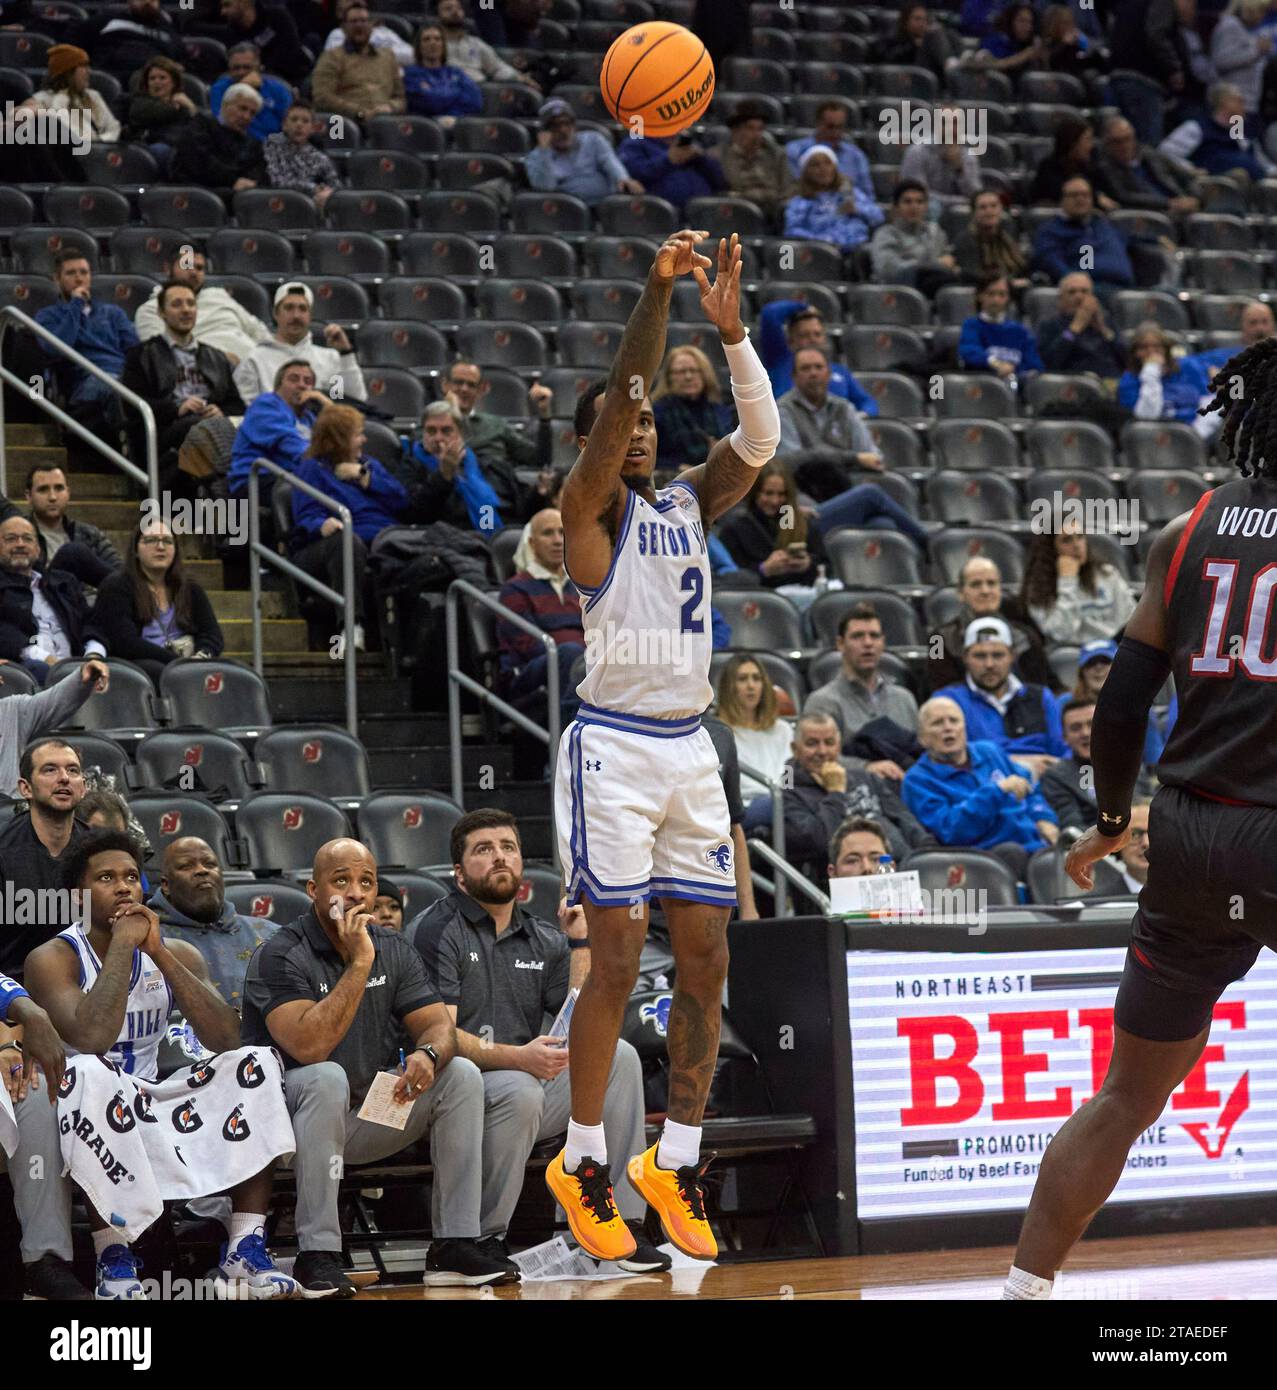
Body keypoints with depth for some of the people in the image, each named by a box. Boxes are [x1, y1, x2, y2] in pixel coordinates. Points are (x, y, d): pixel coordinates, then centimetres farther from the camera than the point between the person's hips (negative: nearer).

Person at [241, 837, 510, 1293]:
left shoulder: (394, 950, 5)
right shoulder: (279, 956, -15)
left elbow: (439, 1025, -1)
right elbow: (309, 1046, -29)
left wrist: (428, 1055, -25)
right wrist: (358, 965, -29)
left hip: (371, 1118, 6)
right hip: (294, 1117, -6)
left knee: (462, 1075, -12)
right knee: (327, 1078, -37)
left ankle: (455, 1245, -11)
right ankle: (317, 1255, -32)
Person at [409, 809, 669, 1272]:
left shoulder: (544, 940, 15)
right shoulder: (435, 931, -4)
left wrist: (579, 943, 0)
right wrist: (517, 1057, -29)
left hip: (528, 1081, 6)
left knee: (619, 1055, -15)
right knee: (519, 1090, -36)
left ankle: (623, 1224, -18)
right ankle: (485, 1238, -22)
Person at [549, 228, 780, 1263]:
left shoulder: (692, 503, 13)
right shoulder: (590, 508, -3)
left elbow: (759, 439, -2)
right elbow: (619, 402, -17)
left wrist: (731, 329, -14)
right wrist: (658, 294, -26)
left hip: (691, 748, 6)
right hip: (615, 747, -6)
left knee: (707, 961, 3)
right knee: (617, 963, -7)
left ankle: (676, 1162, 12)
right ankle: (583, 1162, 5)